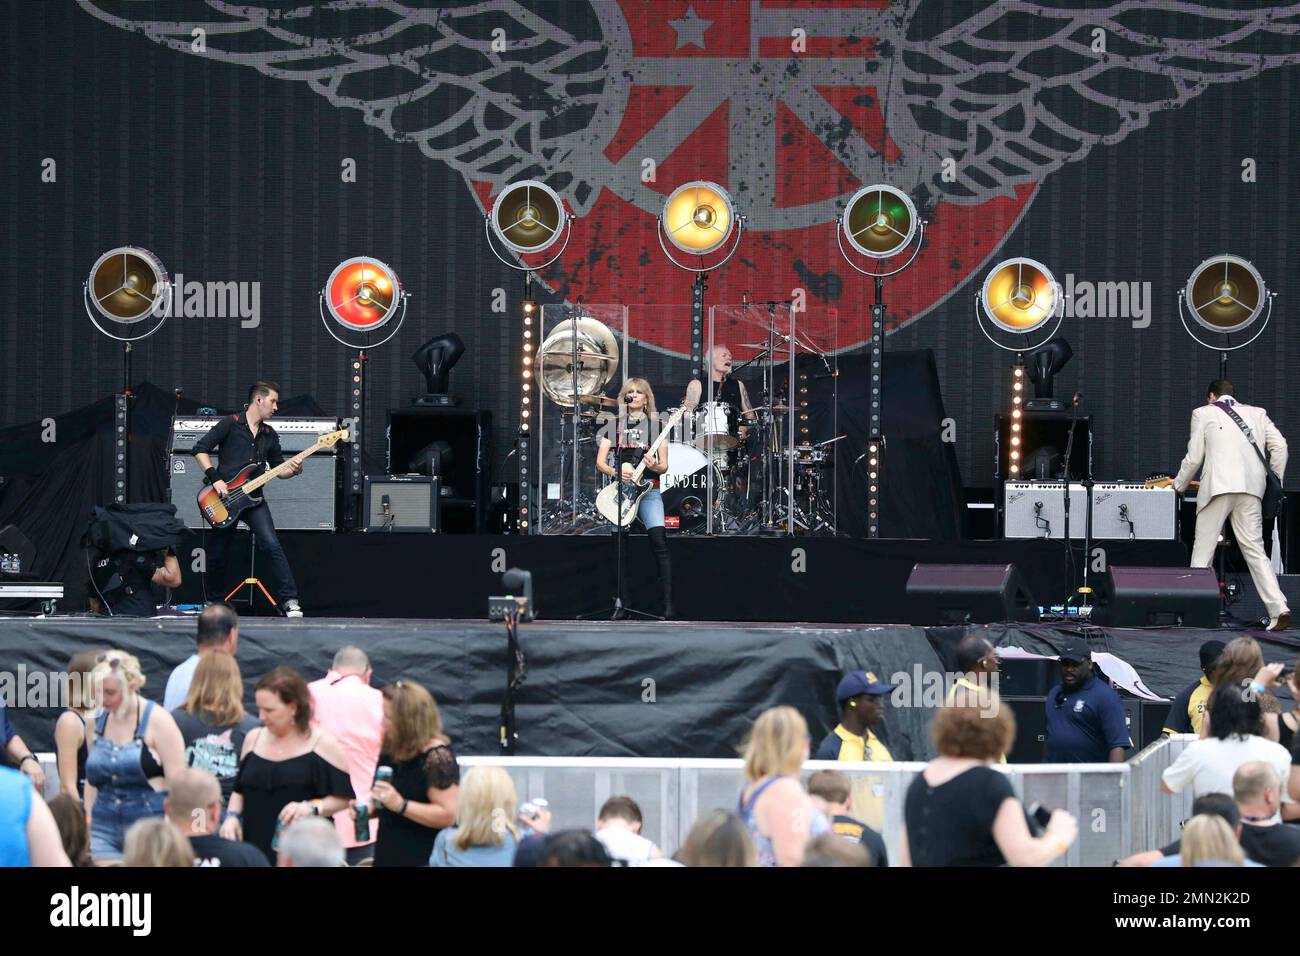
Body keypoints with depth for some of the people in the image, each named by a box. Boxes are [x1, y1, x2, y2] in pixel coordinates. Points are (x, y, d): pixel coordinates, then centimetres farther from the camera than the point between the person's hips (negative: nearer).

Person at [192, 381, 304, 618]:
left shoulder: (269, 435, 15)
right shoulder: (230, 424, -1)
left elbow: (278, 468, 21)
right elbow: (200, 449, -5)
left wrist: (293, 470, -2)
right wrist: (215, 478, -14)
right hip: (223, 498, -3)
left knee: (271, 545, -18)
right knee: (217, 555, 4)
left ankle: (290, 601, -19)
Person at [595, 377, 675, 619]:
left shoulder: (655, 424, 10)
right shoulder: (615, 424, 12)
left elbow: (664, 466, 7)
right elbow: (600, 462, 7)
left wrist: (654, 466, -16)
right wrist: (616, 472, -13)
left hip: (648, 490, -2)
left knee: (659, 542, -17)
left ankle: (668, 605, -20)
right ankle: (623, 605, 6)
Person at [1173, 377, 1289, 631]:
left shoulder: (1204, 413, 12)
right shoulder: (1257, 413, 19)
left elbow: (1194, 457, 9)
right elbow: (1279, 446, 9)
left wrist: (1180, 485, 24)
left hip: (1218, 486, -3)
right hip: (1251, 487, 3)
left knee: (1202, 552, 3)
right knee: (1255, 551, 3)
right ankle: (1279, 608, -10)